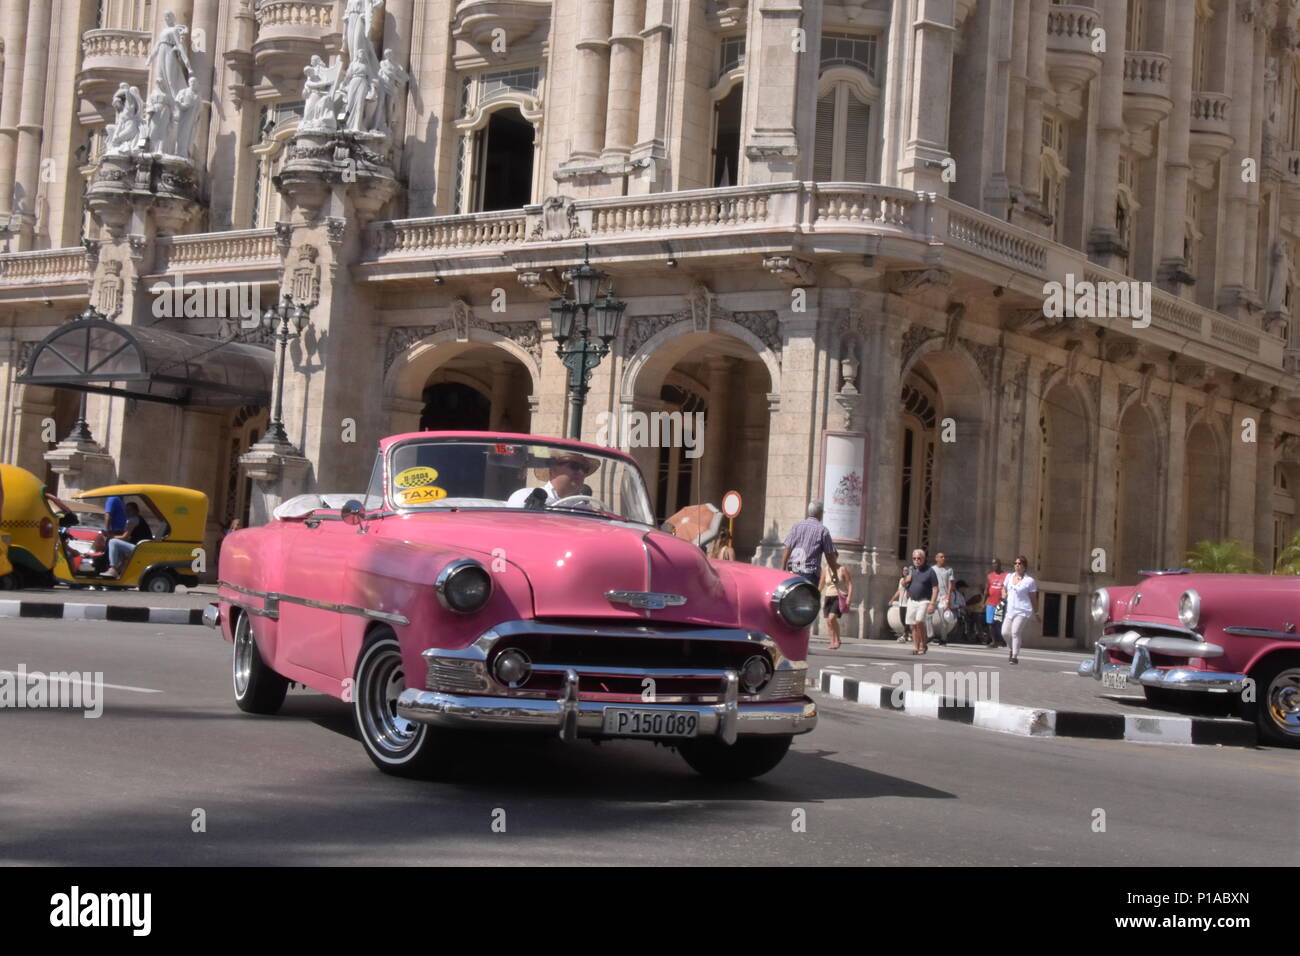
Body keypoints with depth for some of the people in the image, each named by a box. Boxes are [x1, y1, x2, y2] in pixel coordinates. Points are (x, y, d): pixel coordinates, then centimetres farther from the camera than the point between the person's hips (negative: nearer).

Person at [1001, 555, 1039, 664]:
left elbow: (1033, 598, 3)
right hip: (1010, 609, 5)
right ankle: (1012, 649, 26)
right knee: (1005, 632, -2)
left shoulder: (1029, 581, -3)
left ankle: (1015, 656, -9)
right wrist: (1004, 594, 7)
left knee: (1015, 632, -16)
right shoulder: (1009, 576, 11)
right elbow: (1004, 587, 29)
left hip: (1022, 611, -5)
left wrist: (1035, 613, 7)